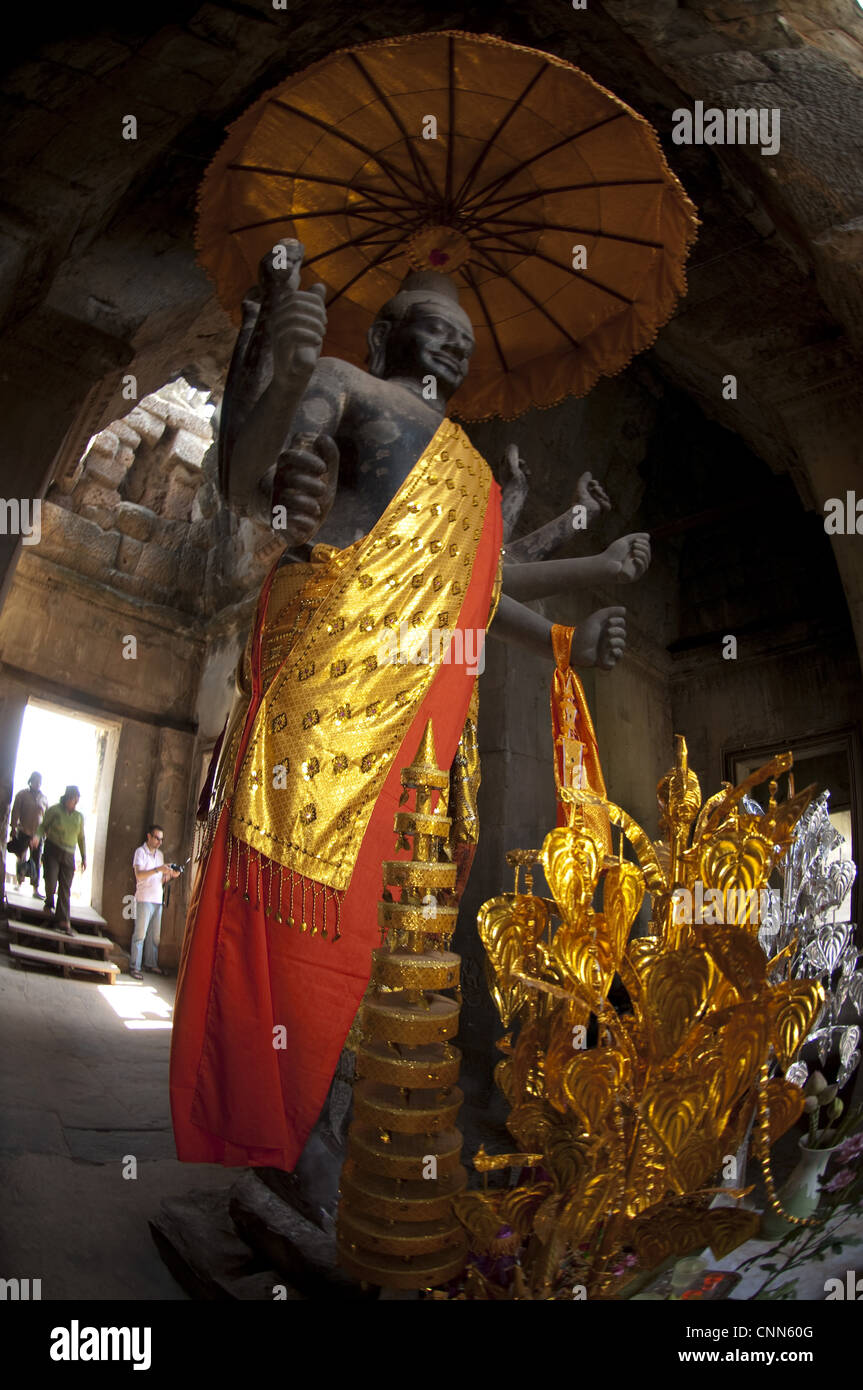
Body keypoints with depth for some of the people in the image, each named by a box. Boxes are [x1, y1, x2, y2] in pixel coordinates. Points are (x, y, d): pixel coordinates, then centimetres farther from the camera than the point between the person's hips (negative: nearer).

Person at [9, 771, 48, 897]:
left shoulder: (44, 797, 9)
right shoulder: (22, 794, 1)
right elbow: (15, 812, -2)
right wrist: (13, 828, -7)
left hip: (37, 834, 2)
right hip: (24, 832, -2)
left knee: (37, 862, 1)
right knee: (22, 859, -3)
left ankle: (36, 890, 4)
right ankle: (19, 882, 18)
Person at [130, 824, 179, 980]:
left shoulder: (160, 854, 19)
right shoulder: (140, 852, -2)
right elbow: (139, 875, -15)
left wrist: (170, 875, 0)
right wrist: (158, 869, -23)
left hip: (158, 899, 7)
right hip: (144, 899, -6)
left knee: (155, 935, 8)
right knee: (140, 934, -6)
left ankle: (151, 964, 15)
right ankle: (134, 967, -3)